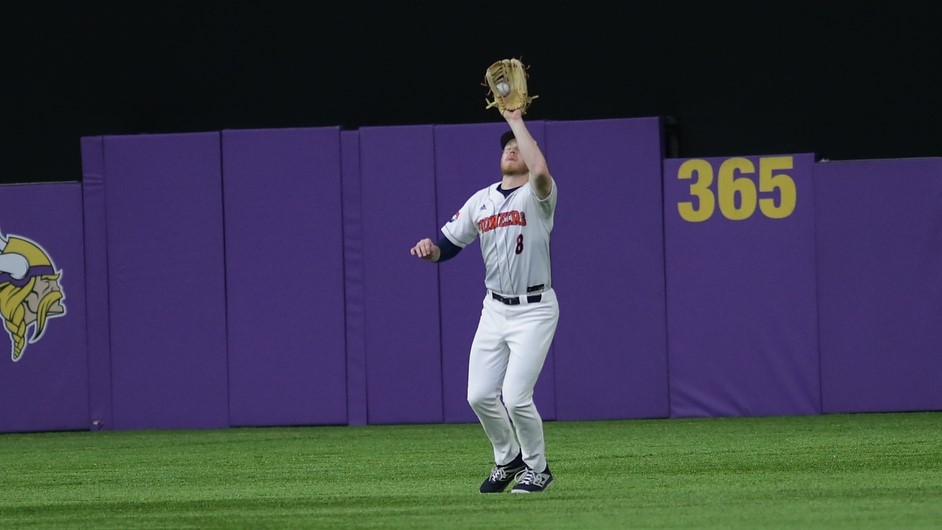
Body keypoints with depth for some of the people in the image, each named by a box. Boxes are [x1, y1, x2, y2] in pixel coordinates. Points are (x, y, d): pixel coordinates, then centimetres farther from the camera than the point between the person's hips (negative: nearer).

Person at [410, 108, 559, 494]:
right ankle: (508, 460, 28)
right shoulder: (480, 201, 9)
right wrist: (430, 249, -13)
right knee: (480, 396, 2)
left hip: (534, 310, -6)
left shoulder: (537, 196, -9)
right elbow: (449, 244, 12)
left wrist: (516, 121, -26)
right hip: (494, 309, 6)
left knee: (516, 397, -14)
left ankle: (537, 470, 8)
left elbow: (541, 171, -34)